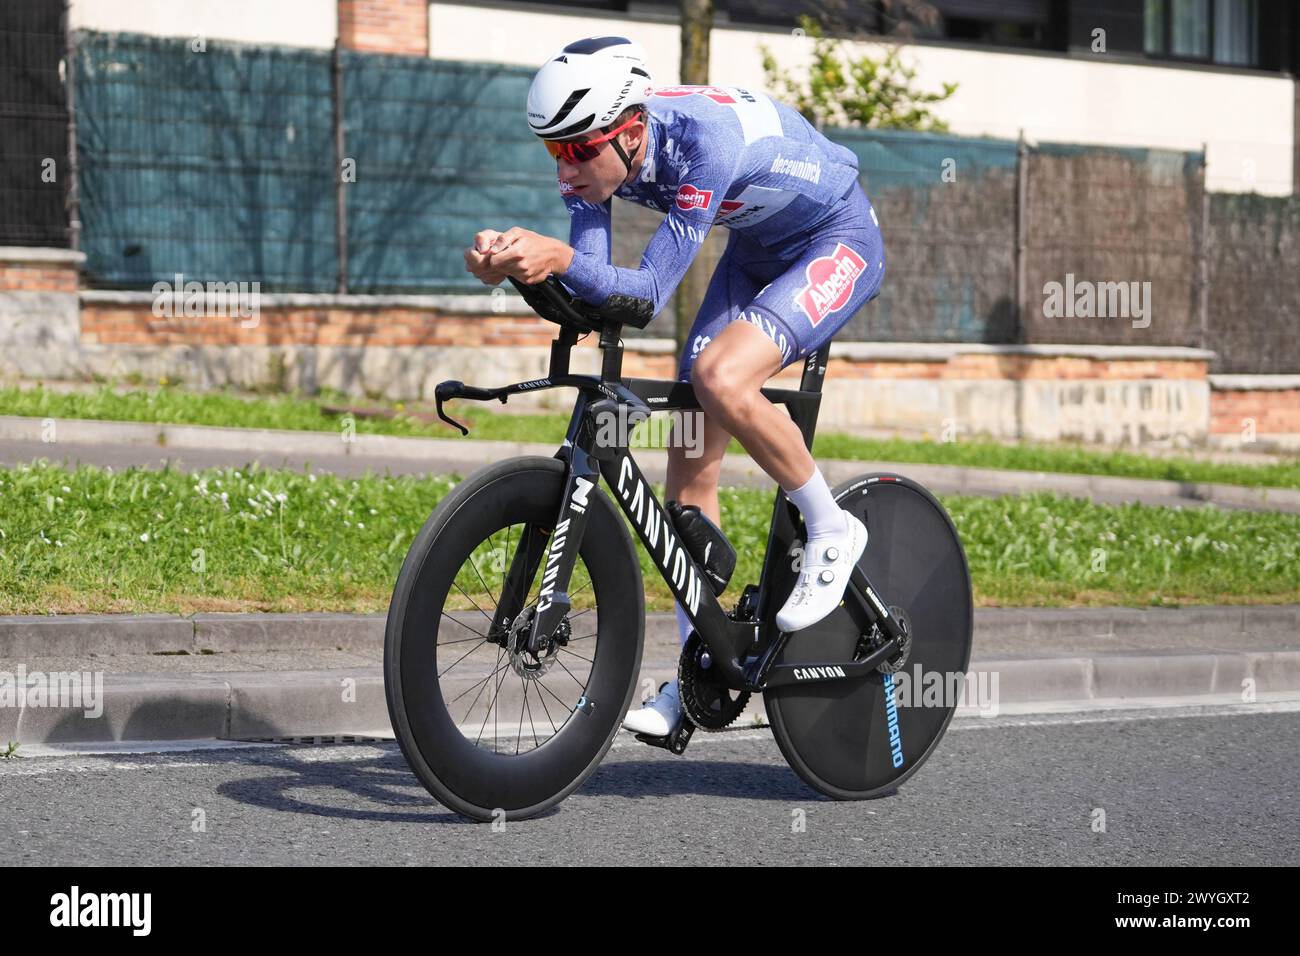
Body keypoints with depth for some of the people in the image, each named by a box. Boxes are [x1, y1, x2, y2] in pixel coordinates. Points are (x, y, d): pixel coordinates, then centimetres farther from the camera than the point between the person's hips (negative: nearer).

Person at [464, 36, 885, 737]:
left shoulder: (705, 136, -38)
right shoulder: (595, 151, -17)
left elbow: (651, 291, -39)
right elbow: (596, 280, -25)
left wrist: (560, 258, -53)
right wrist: (514, 258, -43)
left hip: (839, 244, -8)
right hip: (756, 250, 8)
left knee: (720, 376, -32)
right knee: (691, 463, 1)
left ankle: (831, 531, -10)